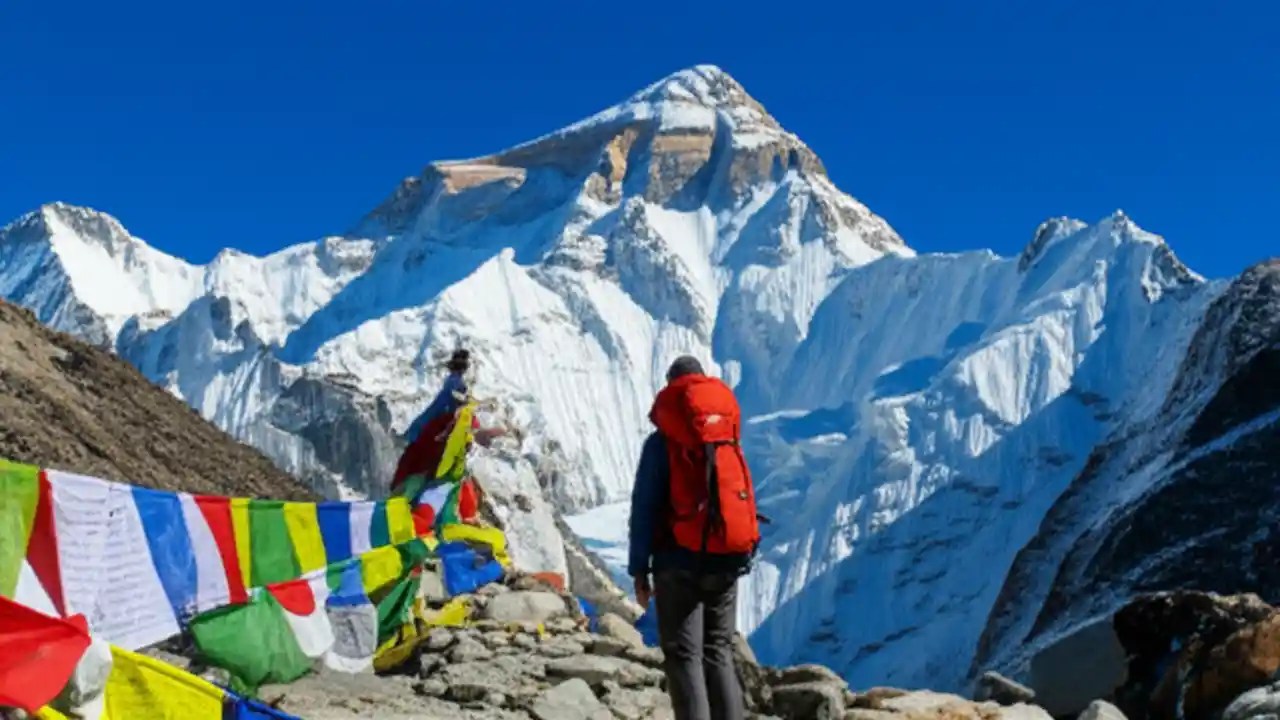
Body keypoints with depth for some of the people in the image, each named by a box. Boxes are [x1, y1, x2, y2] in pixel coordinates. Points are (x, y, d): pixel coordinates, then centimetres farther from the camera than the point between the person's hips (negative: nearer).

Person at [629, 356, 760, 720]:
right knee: (719, 651, 15)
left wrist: (639, 570, -2)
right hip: (726, 562, 4)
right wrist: (741, 558, 9)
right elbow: (745, 498, 6)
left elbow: (644, 509, -6)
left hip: (680, 562, -4)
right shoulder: (730, 442, 8)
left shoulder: (661, 443, -4)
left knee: (683, 656, 1)